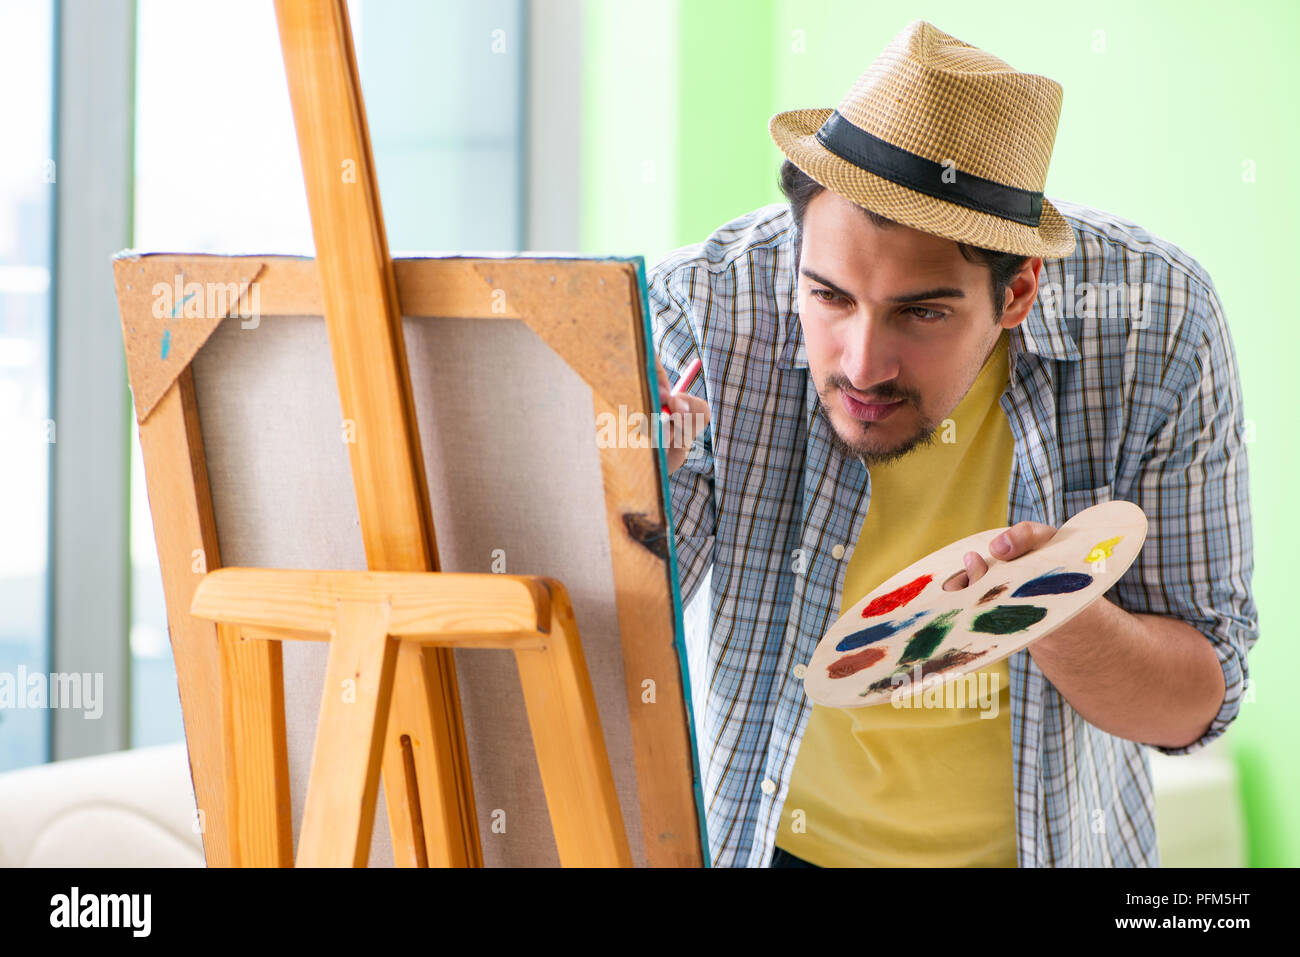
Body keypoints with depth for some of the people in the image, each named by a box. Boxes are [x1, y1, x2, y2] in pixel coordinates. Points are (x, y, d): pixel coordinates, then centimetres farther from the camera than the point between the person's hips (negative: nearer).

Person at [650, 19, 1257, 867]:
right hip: (775, 839, -1)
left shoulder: (1158, 323, -17)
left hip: (1045, 843, 1)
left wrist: (1058, 620, -28)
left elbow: (1198, 702, -9)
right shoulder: (709, 308, -19)